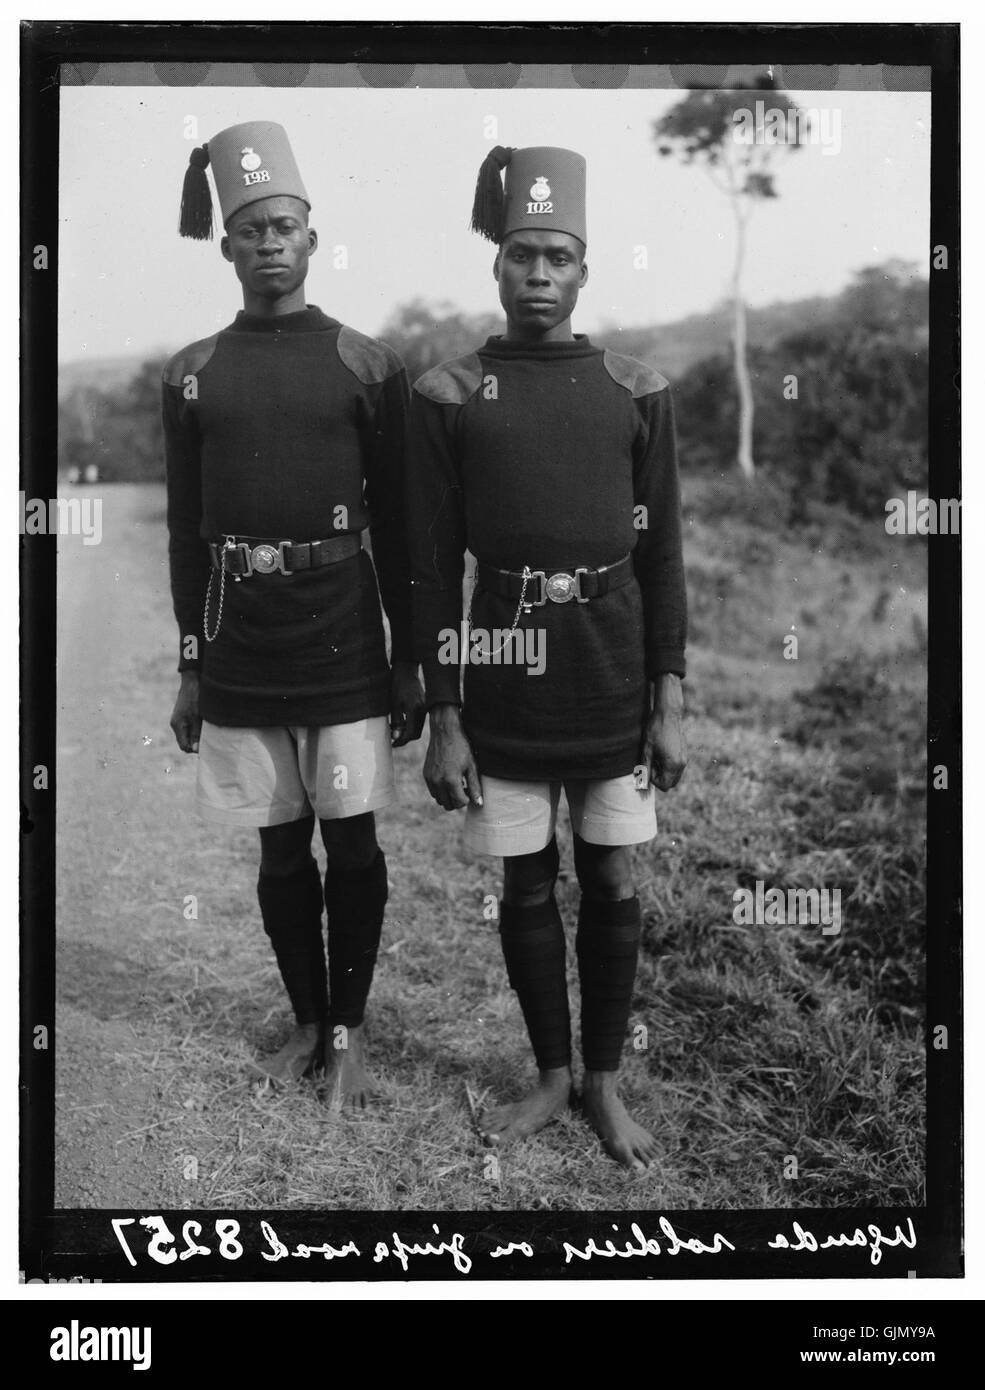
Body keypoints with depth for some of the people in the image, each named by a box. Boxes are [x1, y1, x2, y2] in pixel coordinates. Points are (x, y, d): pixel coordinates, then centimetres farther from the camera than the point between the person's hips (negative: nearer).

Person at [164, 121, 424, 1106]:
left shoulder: (366, 366, 1)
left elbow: (396, 524, 3)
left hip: (345, 646, -1)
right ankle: (307, 1023, 24)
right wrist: (190, 668, 8)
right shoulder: (191, 374, 6)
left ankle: (349, 1032, 16)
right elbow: (185, 532, 9)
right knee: (281, 849, 9)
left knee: (352, 842, 3)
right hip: (241, 649, 2)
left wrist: (410, 658, 1)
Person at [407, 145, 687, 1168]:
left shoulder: (636, 393, 2)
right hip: (503, 686, 0)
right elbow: (431, 568, -1)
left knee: (611, 883, 8)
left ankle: (604, 1083, 24)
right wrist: (443, 719, -4)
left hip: (614, 685, 1)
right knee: (526, 885, 9)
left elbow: (662, 557, 4)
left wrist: (669, 702, 0)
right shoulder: (447, 395, -1)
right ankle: (551, 1074, 27)